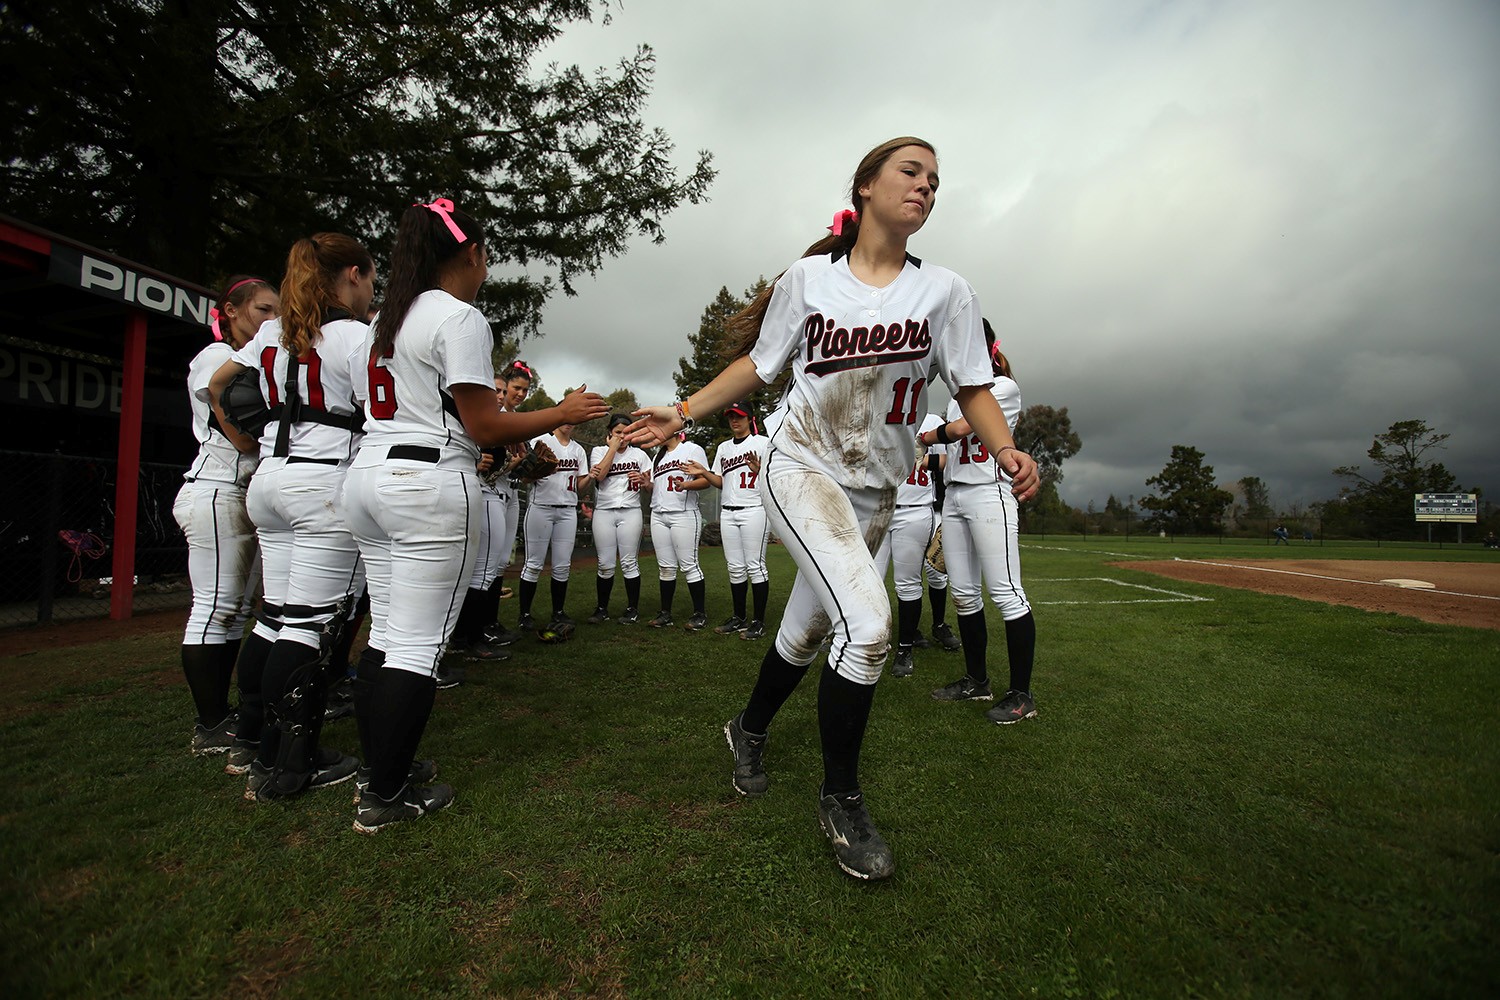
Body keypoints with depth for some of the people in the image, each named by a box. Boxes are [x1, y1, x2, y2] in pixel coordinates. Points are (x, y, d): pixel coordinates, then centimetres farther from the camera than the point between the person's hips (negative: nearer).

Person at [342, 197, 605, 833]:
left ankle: (380, 772, 25)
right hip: (430, 486, -9)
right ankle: (387, 796, 7)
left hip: (367, 474, 9)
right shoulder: (460, 318, -7)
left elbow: (372, 407, 20)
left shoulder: (383, 321, 19)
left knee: (384, 635, 14)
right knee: (418, 644, -2)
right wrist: (562, 413, -1)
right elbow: (485, 428, -12)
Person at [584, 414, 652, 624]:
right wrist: (613, 448, -6)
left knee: (629, 563, -2)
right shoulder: (599, 451, 9)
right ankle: (601, 609, 13)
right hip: (604, 512, 0)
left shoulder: (639, 455, 11)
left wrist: (645, 482, -13)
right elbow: (599, 475, -11)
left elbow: (650, 488, 10)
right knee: (605, 565, 1)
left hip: (630, 512, 0)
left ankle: (632, 609, 7)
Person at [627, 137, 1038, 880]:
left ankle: (750, 730, 44)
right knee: (866, 624, -21)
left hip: (872, 492, 4)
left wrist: (1005, 448, -18)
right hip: (800, 470, -3)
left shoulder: (943, 291, 3)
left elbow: (974, 388, 1)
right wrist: (684, 413, 0)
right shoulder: (808, 278, -1)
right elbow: (759, 364, 7)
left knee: (806, 634, 13)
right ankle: (841, 800, 3)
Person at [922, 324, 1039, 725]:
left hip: (988, 494, -8)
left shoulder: (1004, 386, -3)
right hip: (953, 495, 8)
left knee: (1006, 594, -9)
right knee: (963, 593, 8)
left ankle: (1021, 695, -2)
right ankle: (977, 681, 19)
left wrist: (927, 436, 4)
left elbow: (960, 428, -14)